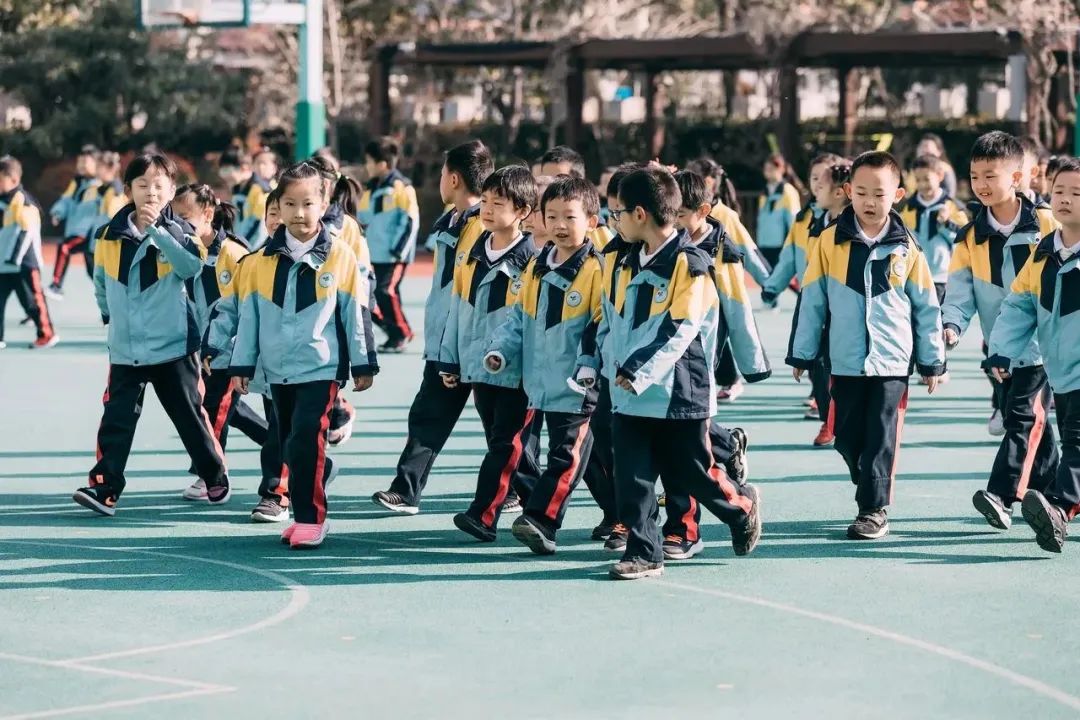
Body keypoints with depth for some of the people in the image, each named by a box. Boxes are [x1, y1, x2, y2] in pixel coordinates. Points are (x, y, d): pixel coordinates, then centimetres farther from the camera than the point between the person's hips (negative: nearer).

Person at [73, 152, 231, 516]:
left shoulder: (178, 231, -5)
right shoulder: (111, 235, 3)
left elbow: (192, 266, -26)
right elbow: (101, 281, 20)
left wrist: (156, 230, -29)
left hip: (173, 346, -2)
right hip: (125, 349, 2)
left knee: (190, 416, 8)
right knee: (117, 418, -4)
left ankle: (216, 478, 23)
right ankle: (105, 488, -6)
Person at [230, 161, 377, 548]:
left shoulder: (340, 258, -4)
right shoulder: (262, 261, 3)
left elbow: (356, 313, 1)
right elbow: (248, 315, 9)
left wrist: (363, 364, 3)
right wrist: (242, 364, 7)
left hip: (321, 367, -4)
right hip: (278, 370, 4)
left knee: (306, 441, -15)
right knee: (291, 446, 11)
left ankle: (310, 519, -6)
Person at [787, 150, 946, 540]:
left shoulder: (906, 247, -1)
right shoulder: (830, 241, -1)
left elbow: (926, 306, 6)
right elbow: (811, 300, 4)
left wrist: (932, 360, 8)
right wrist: (802, 354, 6)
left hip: (892, 361, -1)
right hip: (846, 362, 1)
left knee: (881, 438, -4)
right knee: (848, 438, 7)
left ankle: (875, 509, 3)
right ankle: (872, 491, 28)